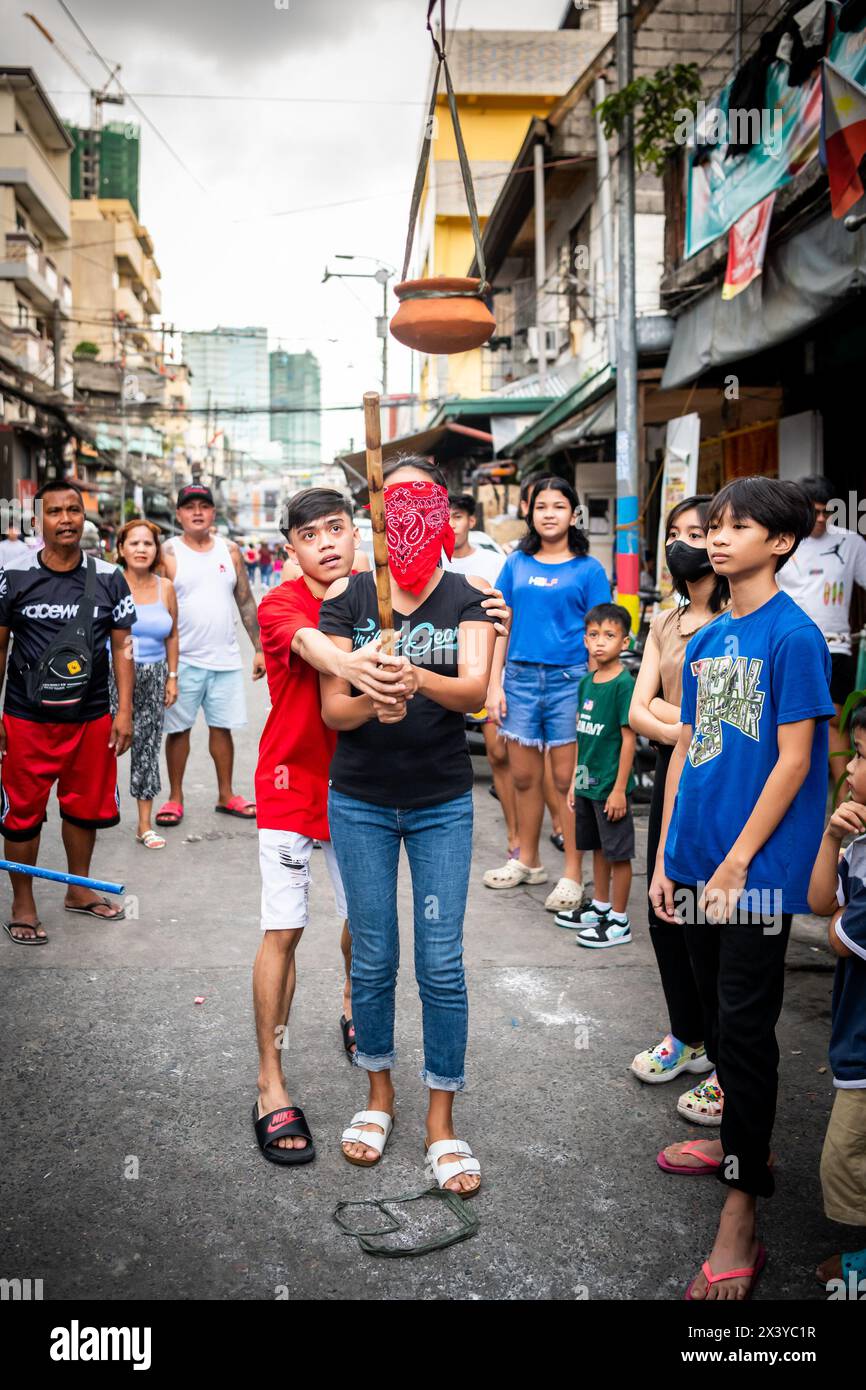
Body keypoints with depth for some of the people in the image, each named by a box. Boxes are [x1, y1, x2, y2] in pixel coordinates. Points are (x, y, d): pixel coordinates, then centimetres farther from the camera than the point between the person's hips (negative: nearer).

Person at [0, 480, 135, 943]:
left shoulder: (108, 579, 0)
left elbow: (121, 648, 4)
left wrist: (124, 712, -1)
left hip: (91, 718, 2)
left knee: (85, 807, 14)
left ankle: (78, 889, 34)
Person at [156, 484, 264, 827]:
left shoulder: (229, 551, 7)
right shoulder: (168, 553, -3)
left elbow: (246, 603, 10)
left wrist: (259, 648, 7)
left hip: (225, 658, 3)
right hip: (183, 658, -3)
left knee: (222, 727, 9)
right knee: (178, 728, 4)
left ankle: (225, 796, 19)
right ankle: (175, 798, 15)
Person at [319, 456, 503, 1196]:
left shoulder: (467, 595, -4)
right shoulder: (348, 595, -2)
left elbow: (475, 689, -20)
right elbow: (332, 708, -7)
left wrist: (421, 680, -41)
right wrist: (367, 702, -29)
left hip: (443, 804, 0)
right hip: (360, 801, 1)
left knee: (442, 965, 1)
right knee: (373, 959, 9)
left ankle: (442, 1121, 18)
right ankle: (379, 1094, 32)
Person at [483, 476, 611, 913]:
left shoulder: (588, 569, 1)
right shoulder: (517, 563, 9)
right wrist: (494, 684, 3)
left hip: (569, 679, -3)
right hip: (520, 677, 3)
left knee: (567, 780, 1)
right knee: (524, 777, 12)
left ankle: (572, 875, 11)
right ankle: (527, 861, 28)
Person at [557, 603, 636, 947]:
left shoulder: (624, 684, -15)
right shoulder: (586, 682, 7)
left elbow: (628, 739, -16)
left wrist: (619, 789, -17)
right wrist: (574, 780, 14)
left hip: (611, 785, -8)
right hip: (587, 783, 8)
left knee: (618, 852, 3)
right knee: (598, 847, 20)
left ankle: (619, 922, 14)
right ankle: (600, 907, 34)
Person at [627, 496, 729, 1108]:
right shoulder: (665, 624, 12)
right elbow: (639, 712, 4)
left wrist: (665, 711, -7)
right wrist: (691, 728, -12)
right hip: (672, 777, 7)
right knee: (666, 914, 15)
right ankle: (688, 1038, 34)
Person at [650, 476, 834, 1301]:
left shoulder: (793, 636, -11)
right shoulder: (704, 641, 10)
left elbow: (793, 760, -14)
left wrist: (738, 864, -16)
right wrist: (664, 857, 9)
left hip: (757, 867, -7)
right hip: (697, 860, 7)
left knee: (745, 1026, -2)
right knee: (716, 1012, 18)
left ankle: (740, 1217, 9)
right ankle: (744, 1139, 40)